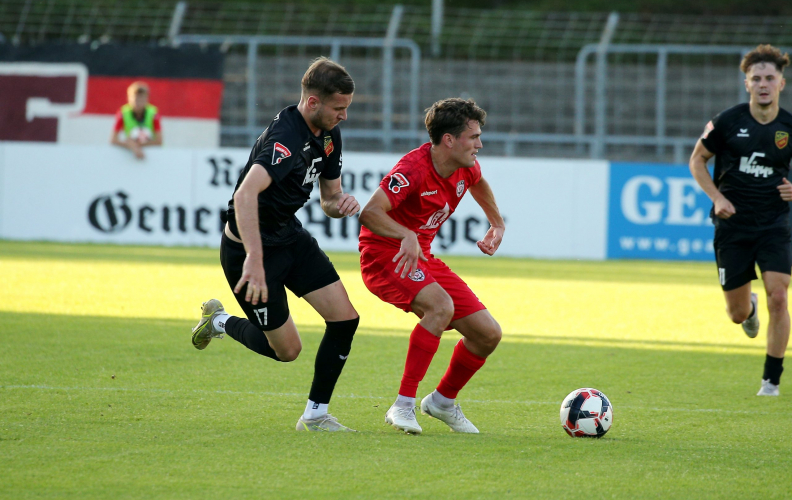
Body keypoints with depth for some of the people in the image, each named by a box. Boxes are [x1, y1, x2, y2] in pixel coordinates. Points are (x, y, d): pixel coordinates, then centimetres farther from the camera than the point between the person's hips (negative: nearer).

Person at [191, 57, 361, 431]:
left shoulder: (329, 134, -1)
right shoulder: (286, 139, -31)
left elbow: (329, 198, 12)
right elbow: (245, 195, -45)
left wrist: (342, 204, -14)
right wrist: (254, 260, -52)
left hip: (290, 236, 8)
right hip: (250, 248, -8)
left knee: (344, 318, -4)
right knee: (287, 350, -1)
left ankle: (316, 414, 10)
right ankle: (221, 322, 28)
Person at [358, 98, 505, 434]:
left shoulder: (466, 167, -1)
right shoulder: (413, 169, -25)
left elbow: (477, 183, 27)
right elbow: (369, 213, -38)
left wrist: (497, 224, 24)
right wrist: (407, 236, -51)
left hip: (422, 258, 8)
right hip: (384, 256, -8)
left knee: (488, 334, 1)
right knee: (441, 305, -36)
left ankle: (443, 401, 27)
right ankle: (403, 406, -29)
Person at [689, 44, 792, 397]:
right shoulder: (728, 122, -7)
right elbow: (697, 159, 6)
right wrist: (717, 197, -7)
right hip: (733, 225, 0)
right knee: (737, 313, 4)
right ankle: (749, 307, 45)